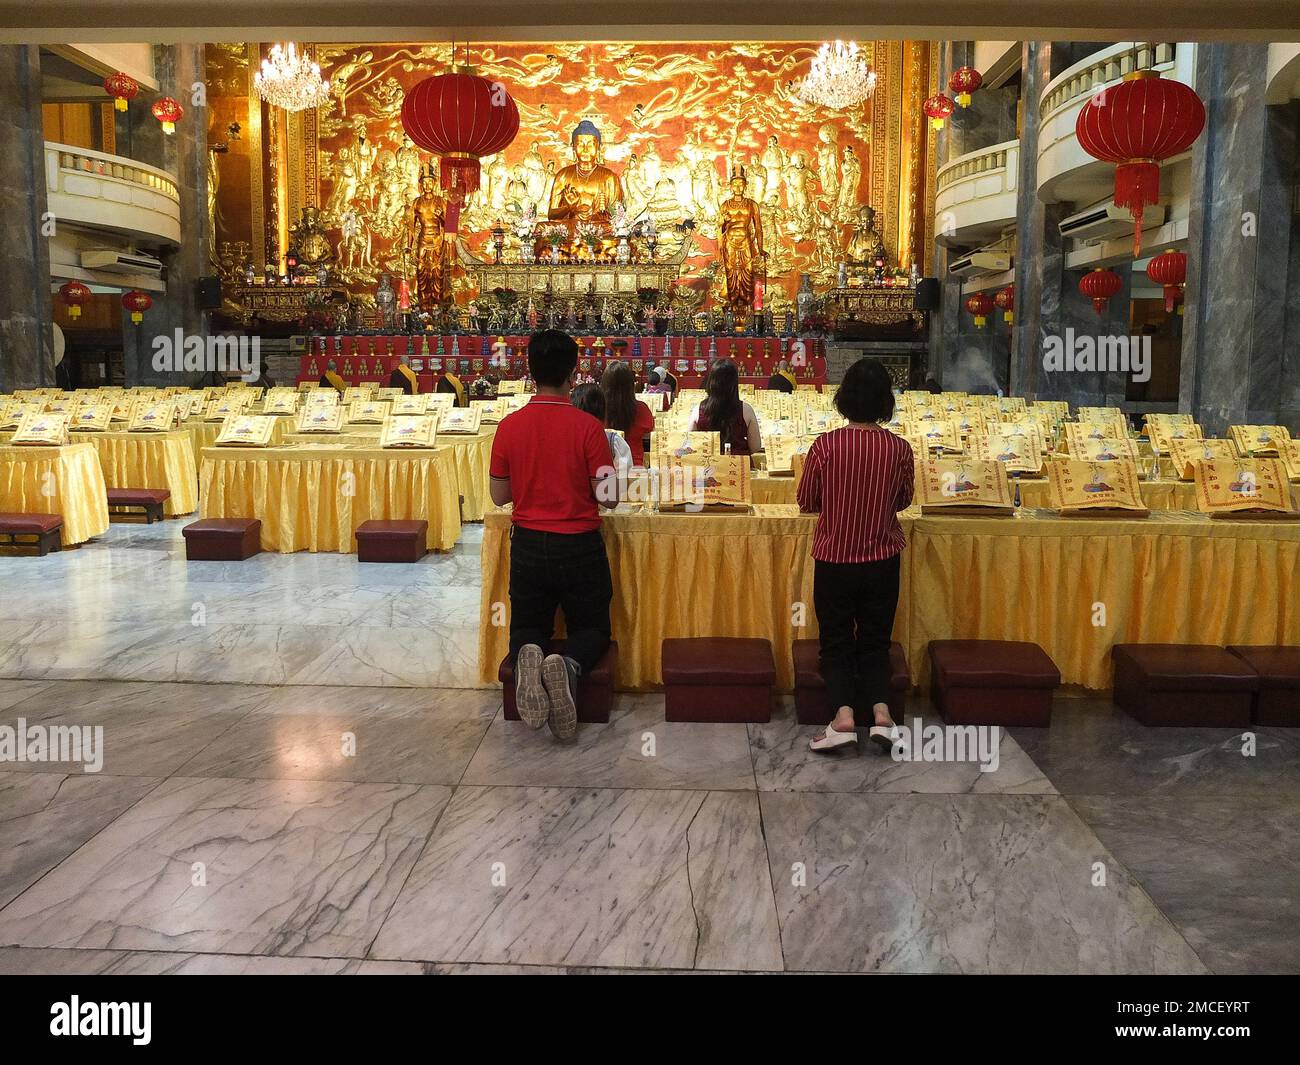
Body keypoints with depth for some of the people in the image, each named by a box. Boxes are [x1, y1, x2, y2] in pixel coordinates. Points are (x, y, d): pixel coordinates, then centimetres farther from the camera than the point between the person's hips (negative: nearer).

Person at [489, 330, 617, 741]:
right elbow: (607, 496, -11)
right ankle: (569, 665, -18)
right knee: (591, 629, 18)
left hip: (527, 546, 2)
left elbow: (499, 495, 4)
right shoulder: (587, 426, -13)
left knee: (527, 628, 21)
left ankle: (528, 655, -17)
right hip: (579, 547, -2)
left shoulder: (509, 426, -4)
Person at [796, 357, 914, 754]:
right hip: (883, 562, 2)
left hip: (834, 561, -2)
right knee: (875, 641, 16)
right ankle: (880, 710, -1)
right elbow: (903, 501, 8)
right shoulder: (900, 449, -9)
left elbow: (806, 502, -4)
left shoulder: (825, 446, -16)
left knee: (837, 642, 11)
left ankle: (844, 713, -7)